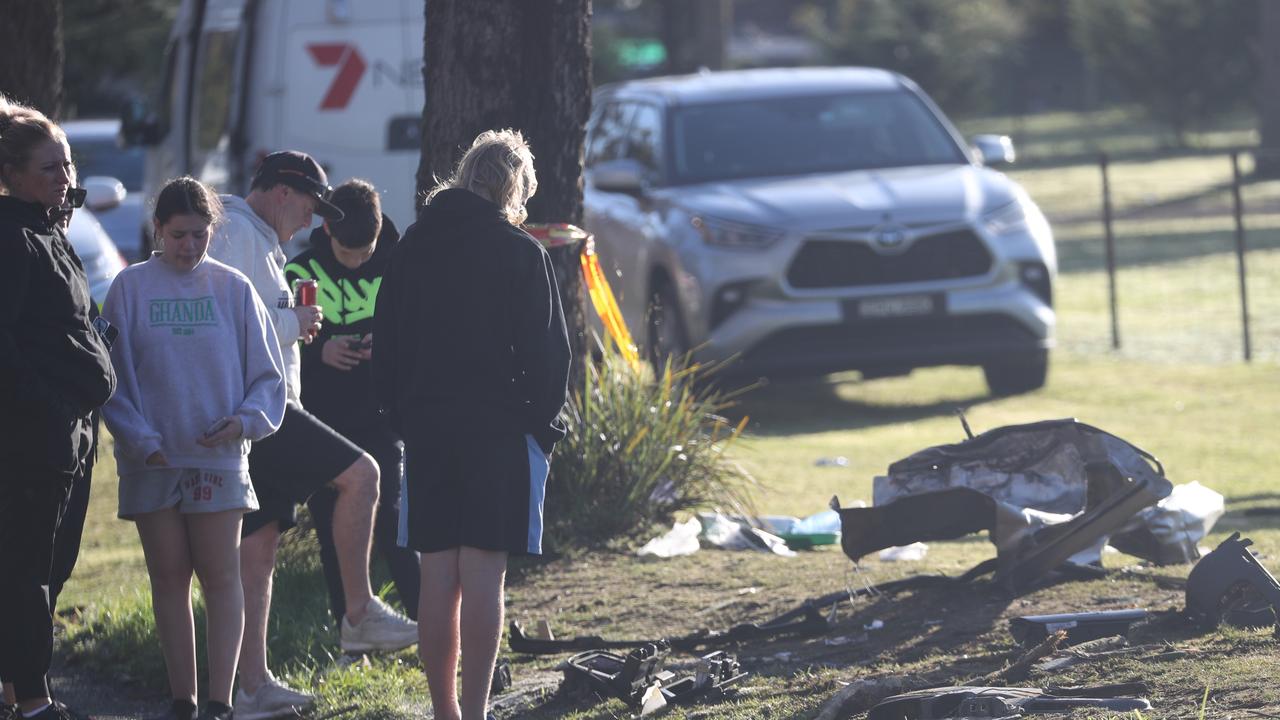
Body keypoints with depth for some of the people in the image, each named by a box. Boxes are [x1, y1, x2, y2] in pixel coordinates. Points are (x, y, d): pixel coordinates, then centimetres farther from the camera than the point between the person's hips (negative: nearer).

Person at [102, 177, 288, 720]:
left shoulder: (233, 288, 4)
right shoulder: (131, 288, 3)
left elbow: (266, 374, 7)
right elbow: (113, 375, 1)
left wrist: (245, 419, -12)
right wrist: (140, 440, -11)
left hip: (218, 455, 0)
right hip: (152, 461, 0)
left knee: (221, 577, -5)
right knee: (169, 578, 4)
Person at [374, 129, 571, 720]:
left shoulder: (413, 246, 9)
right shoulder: (520, 252, -5)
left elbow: (386, 345, 11)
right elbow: (547, 352, -7)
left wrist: (404, 416, 16)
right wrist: (545, 422, 4)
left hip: (427, 428, 4)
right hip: (500, 428, -4)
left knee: (438, 573, 7)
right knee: (482, 572, -5)